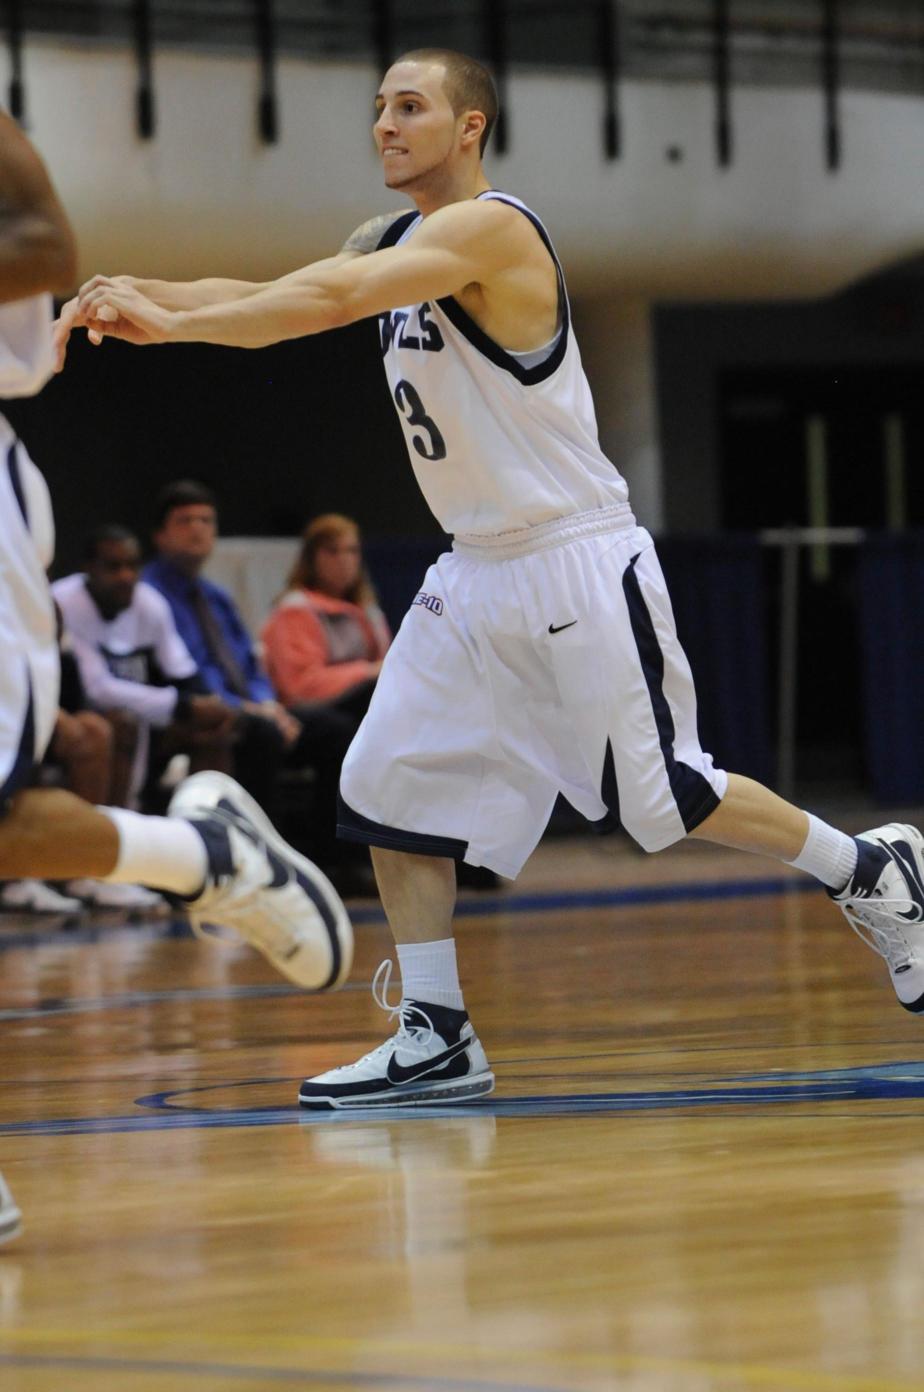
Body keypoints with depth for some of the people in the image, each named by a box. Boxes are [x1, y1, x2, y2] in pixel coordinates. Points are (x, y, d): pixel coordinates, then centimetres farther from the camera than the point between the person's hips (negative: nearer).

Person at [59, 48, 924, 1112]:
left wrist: (171, 324, -36)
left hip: (578, 564, -9)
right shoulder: (390, 242, 11)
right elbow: (273, 299, 1)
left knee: (668, 797, -2)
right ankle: (437, 1042, 6)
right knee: (389, 789, 0)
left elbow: (334, 299, -31)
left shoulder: (488, 228, -19)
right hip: (478, 573, 9)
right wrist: (141, 294, -16)